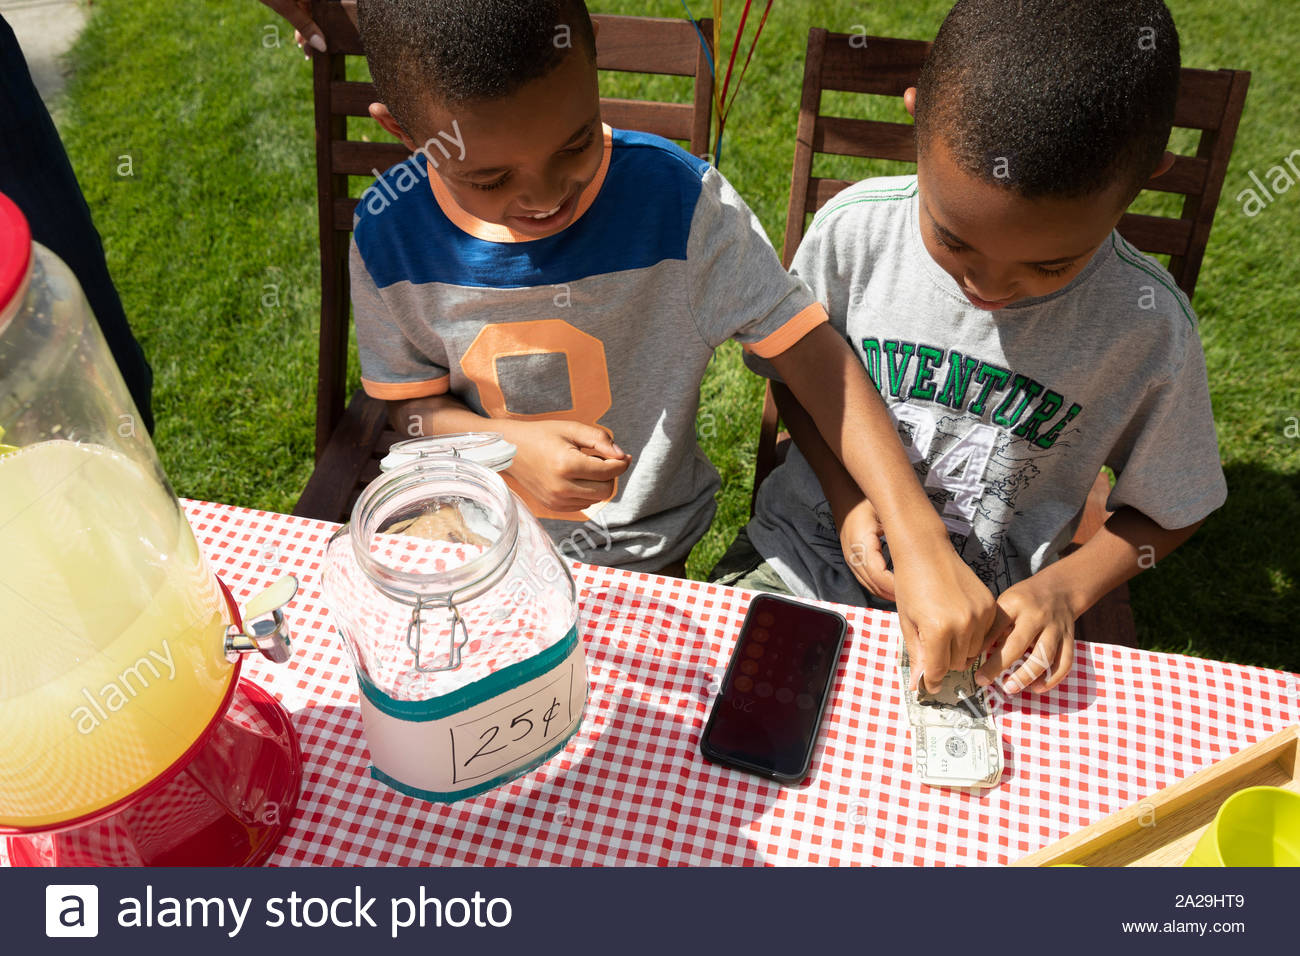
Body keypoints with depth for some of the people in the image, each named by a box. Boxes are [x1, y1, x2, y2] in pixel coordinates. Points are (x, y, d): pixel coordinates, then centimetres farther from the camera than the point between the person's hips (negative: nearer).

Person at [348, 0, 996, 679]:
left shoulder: (679, 198, -24)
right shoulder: (391, 233, -17)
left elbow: (812, 353, -23)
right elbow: (410, 400, -3)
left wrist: (921, 545, -31)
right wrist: (505, 443, -25)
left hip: (642, 549, -1)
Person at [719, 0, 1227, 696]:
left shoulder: (1149, 327, -17)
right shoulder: (856, 229, -17)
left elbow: (1168, 510, -1)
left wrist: (1065, 587, -17)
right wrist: (844, 492, -14)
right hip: (808, 555, 0)